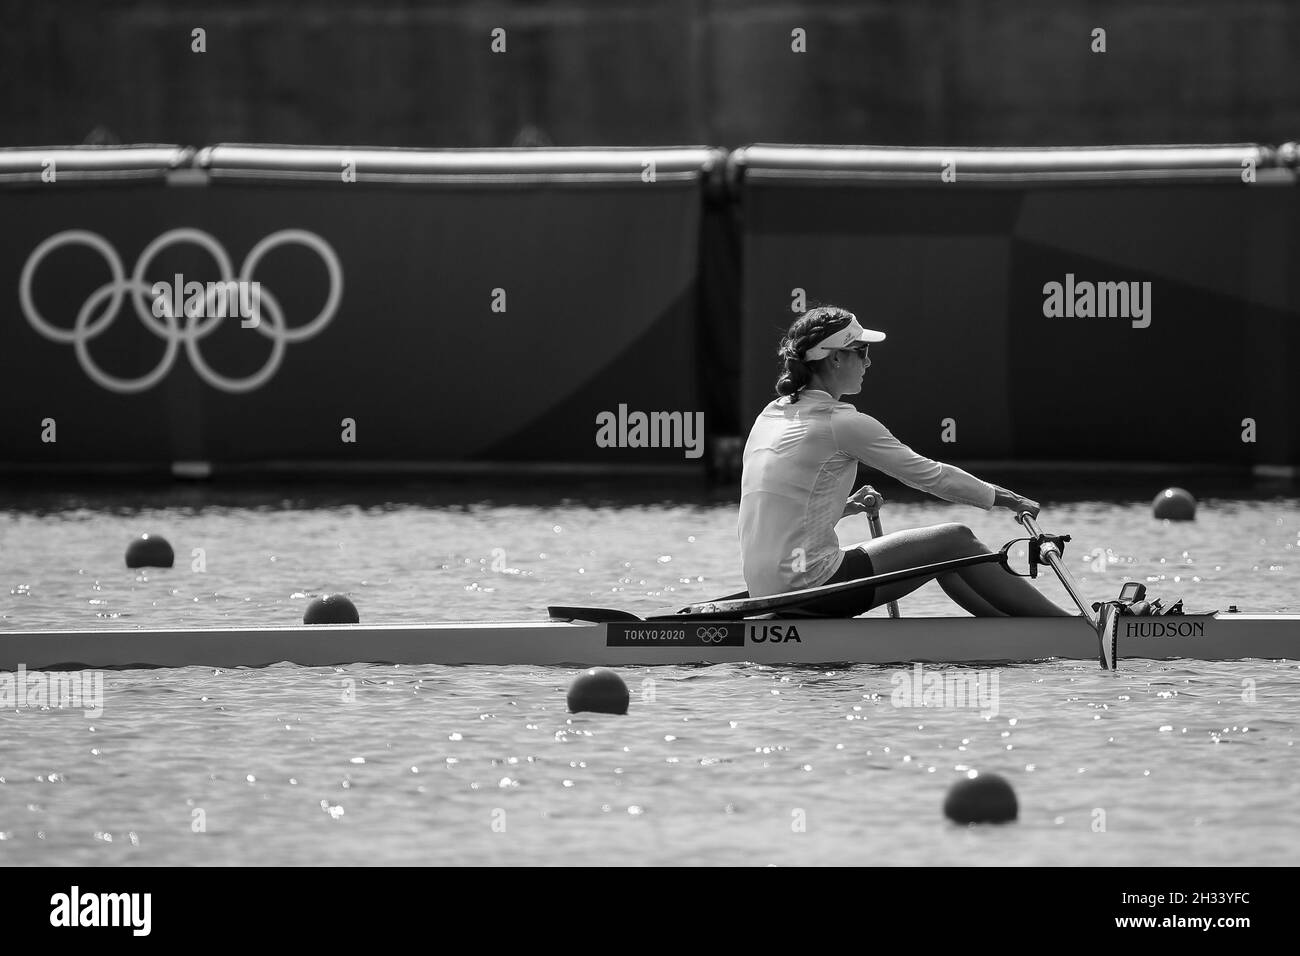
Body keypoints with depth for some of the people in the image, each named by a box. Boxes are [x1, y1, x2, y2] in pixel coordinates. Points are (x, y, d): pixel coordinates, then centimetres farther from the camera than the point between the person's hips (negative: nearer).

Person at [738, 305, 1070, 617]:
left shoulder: (771, 416, 13)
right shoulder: (841, 422, -12)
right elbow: (930, 475, -4)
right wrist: (1005, 498, 7)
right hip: (813, 584, -9)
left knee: (943, 558, 21)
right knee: (957, 540, 2)